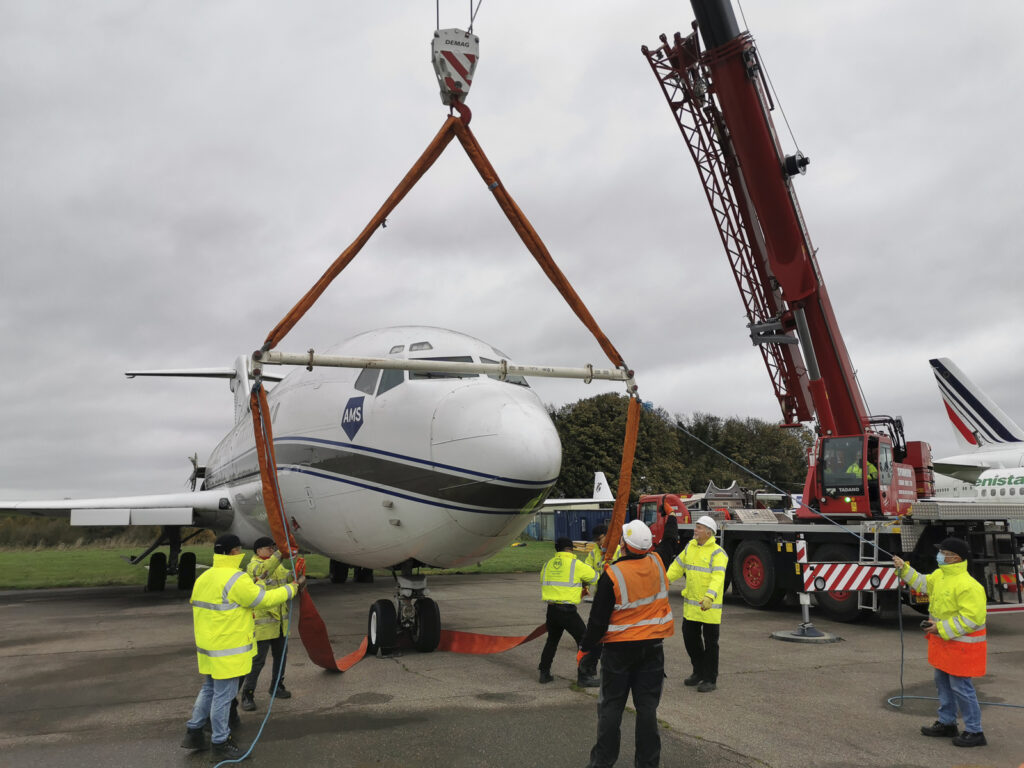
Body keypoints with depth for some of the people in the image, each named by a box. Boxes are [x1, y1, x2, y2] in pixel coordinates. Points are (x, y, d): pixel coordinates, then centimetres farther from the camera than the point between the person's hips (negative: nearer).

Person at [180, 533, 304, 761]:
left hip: (208, 648, 9)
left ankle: (193, 733, 31)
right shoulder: (235, 579, -21)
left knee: (209, 689, 23)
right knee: (223, 696, 2)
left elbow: (198, 609, 16)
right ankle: (220, 744, 13)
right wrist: (293, 588, -6)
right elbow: (265, 599, -17)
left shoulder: (203, 578, 8)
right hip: (228, 652, -9)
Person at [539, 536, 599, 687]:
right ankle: (584, 677, 3)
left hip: (551, 609, 6)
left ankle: (544, 673, 28)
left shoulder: (547, 564, 10)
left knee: (552, 640, 23)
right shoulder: (576, 564, -7)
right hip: (567, 610, -6)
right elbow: (596, 578, 4)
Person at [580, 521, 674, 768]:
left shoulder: (612, 575, -19)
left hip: (619, 648, -4)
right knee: (647, 706, 12)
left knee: (611, 706, 9)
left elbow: (599, 618, -13)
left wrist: (585, 647, -1)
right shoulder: (657, 563, -7)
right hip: (652, 646, 4)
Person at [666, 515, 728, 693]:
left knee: (710, 642, 3)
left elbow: (718, 577, -27)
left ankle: (710, 679, 15)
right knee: (690, 638, 14)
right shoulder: (690, 546, 8)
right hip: (691, 604, 7)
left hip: (709, 606, -7)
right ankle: (699, 672, 32)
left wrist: (709, 597, -41)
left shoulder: (717, 553, -15)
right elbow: (678, 565, 16)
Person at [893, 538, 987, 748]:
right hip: (943, 642, 10)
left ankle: (974, 732, 10)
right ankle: (946, 723, 32)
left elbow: (971, 618, -27)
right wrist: (904, 569, 11)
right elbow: (923, 583, 23)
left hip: (961, 644, -10)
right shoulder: (940, 575, 4)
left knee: (961, 686, -2)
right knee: (943, 682, 19)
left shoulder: (967, 585, -26)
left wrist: (942, 628, -23)